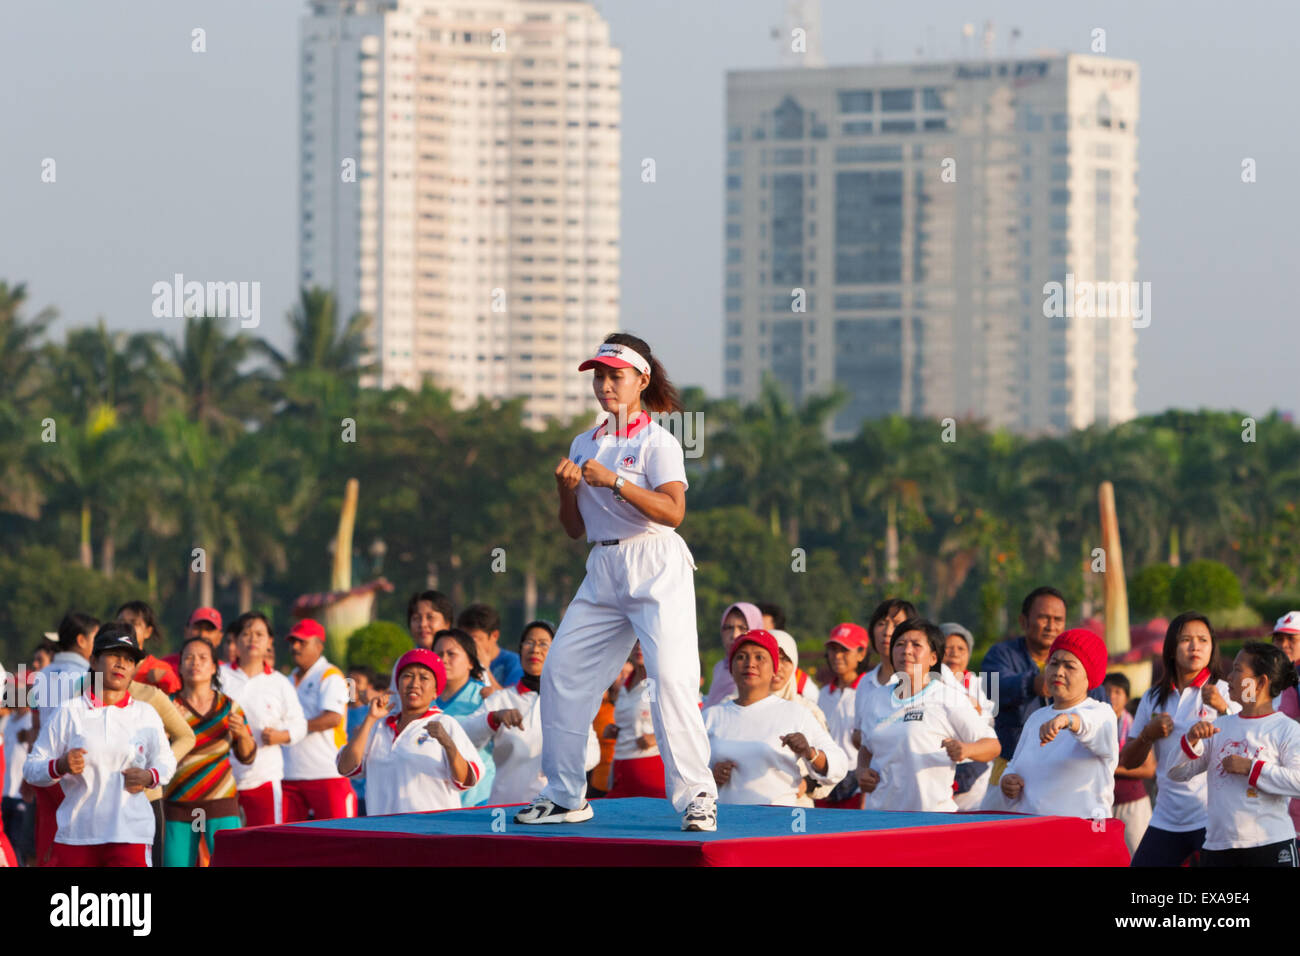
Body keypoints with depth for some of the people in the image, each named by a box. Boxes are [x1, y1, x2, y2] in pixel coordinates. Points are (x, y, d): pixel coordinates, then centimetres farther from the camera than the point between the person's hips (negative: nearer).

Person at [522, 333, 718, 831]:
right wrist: (567, 490, -1)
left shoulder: (658, 441, -3)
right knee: (561, 672, 3)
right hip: (603, 570, 7)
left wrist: (615, 481, -22)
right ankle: (564, 796, 13)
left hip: (656, 569, -7)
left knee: (671, 675, -19)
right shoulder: (584, 445, 16)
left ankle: (696, 795, -19)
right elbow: (575, 528, 18)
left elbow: (673, 511, -16)